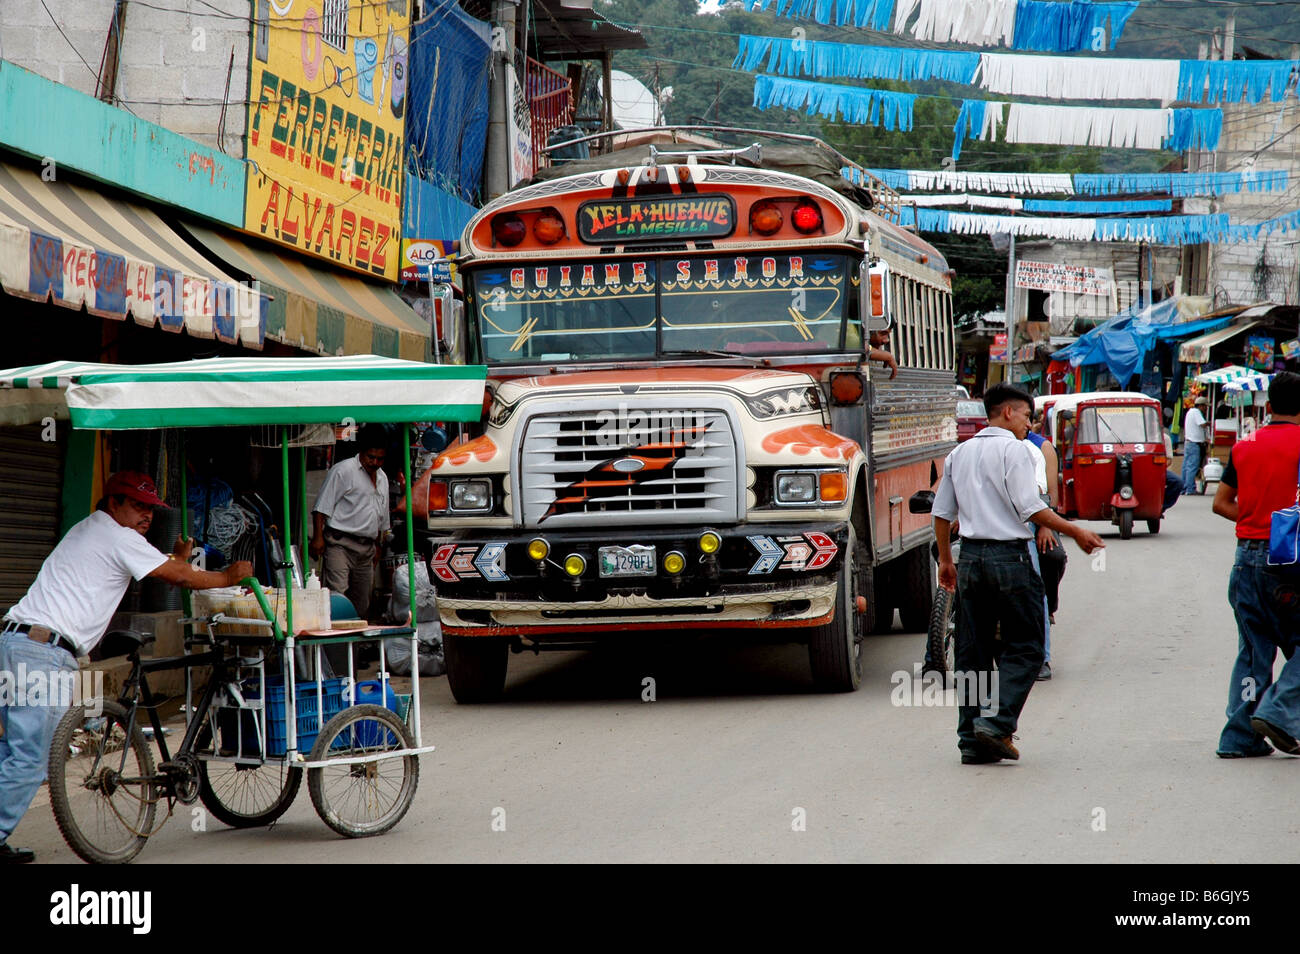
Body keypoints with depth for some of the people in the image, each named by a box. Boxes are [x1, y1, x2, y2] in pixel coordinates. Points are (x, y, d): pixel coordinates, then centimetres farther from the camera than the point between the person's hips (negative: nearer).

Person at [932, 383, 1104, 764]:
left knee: (972, 651, 9)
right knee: (1024, 647, 0)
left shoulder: (960, 453, 15)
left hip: (970, 555, 7)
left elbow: (942, 512, 17)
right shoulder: (1013, 449, -7)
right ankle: (997, 722, -14)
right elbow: (1030, 508, -14)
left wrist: (945, 560, 26)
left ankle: (972, 740, 8)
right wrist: (1075, 532, -7)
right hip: (1009, 554, -7)